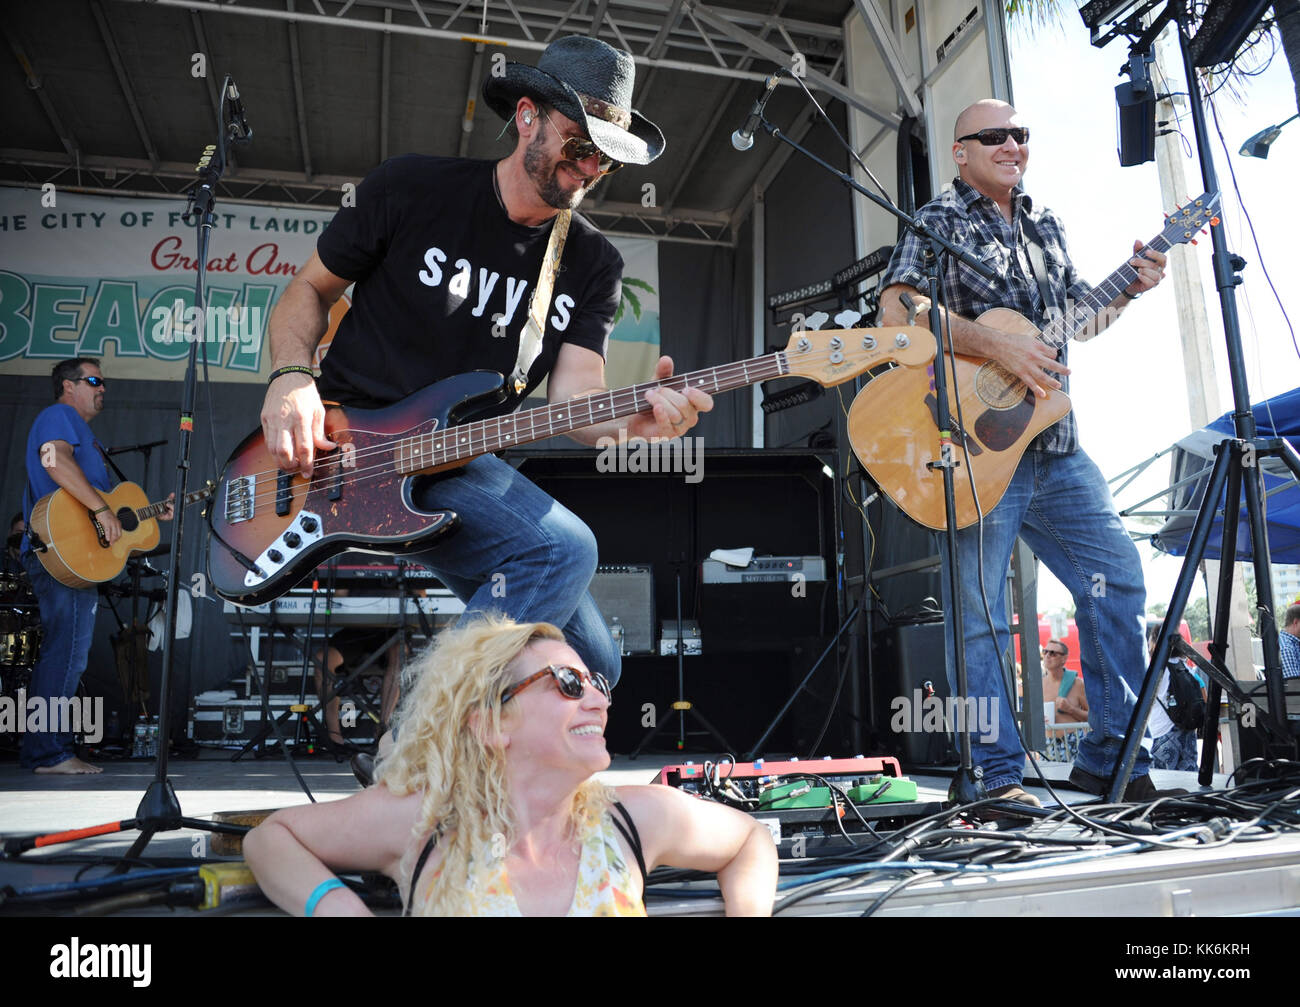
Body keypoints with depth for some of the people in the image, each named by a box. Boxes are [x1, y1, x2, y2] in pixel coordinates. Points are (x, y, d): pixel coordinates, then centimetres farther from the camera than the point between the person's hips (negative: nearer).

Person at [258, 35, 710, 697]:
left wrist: (631, 418, -30)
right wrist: (291, 378, -13)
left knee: (590, 664, 0)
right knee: (564, 552, -27)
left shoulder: (593, 264, 5)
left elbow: (573, 400, -7)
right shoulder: (413, 188, -2)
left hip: (453, 465, 5)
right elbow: (309, 289, 7)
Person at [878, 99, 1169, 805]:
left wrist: (1127, 289, 10)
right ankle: (1001, 778, 10)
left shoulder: (1044, 225, 20)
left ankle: (1111, 758, 19)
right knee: (981, 613, -2)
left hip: (1054, 448, 8)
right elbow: (898, 308, -20)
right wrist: (1000, 348, -23)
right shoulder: (940, 222, -3)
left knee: (1119, 577, 7)